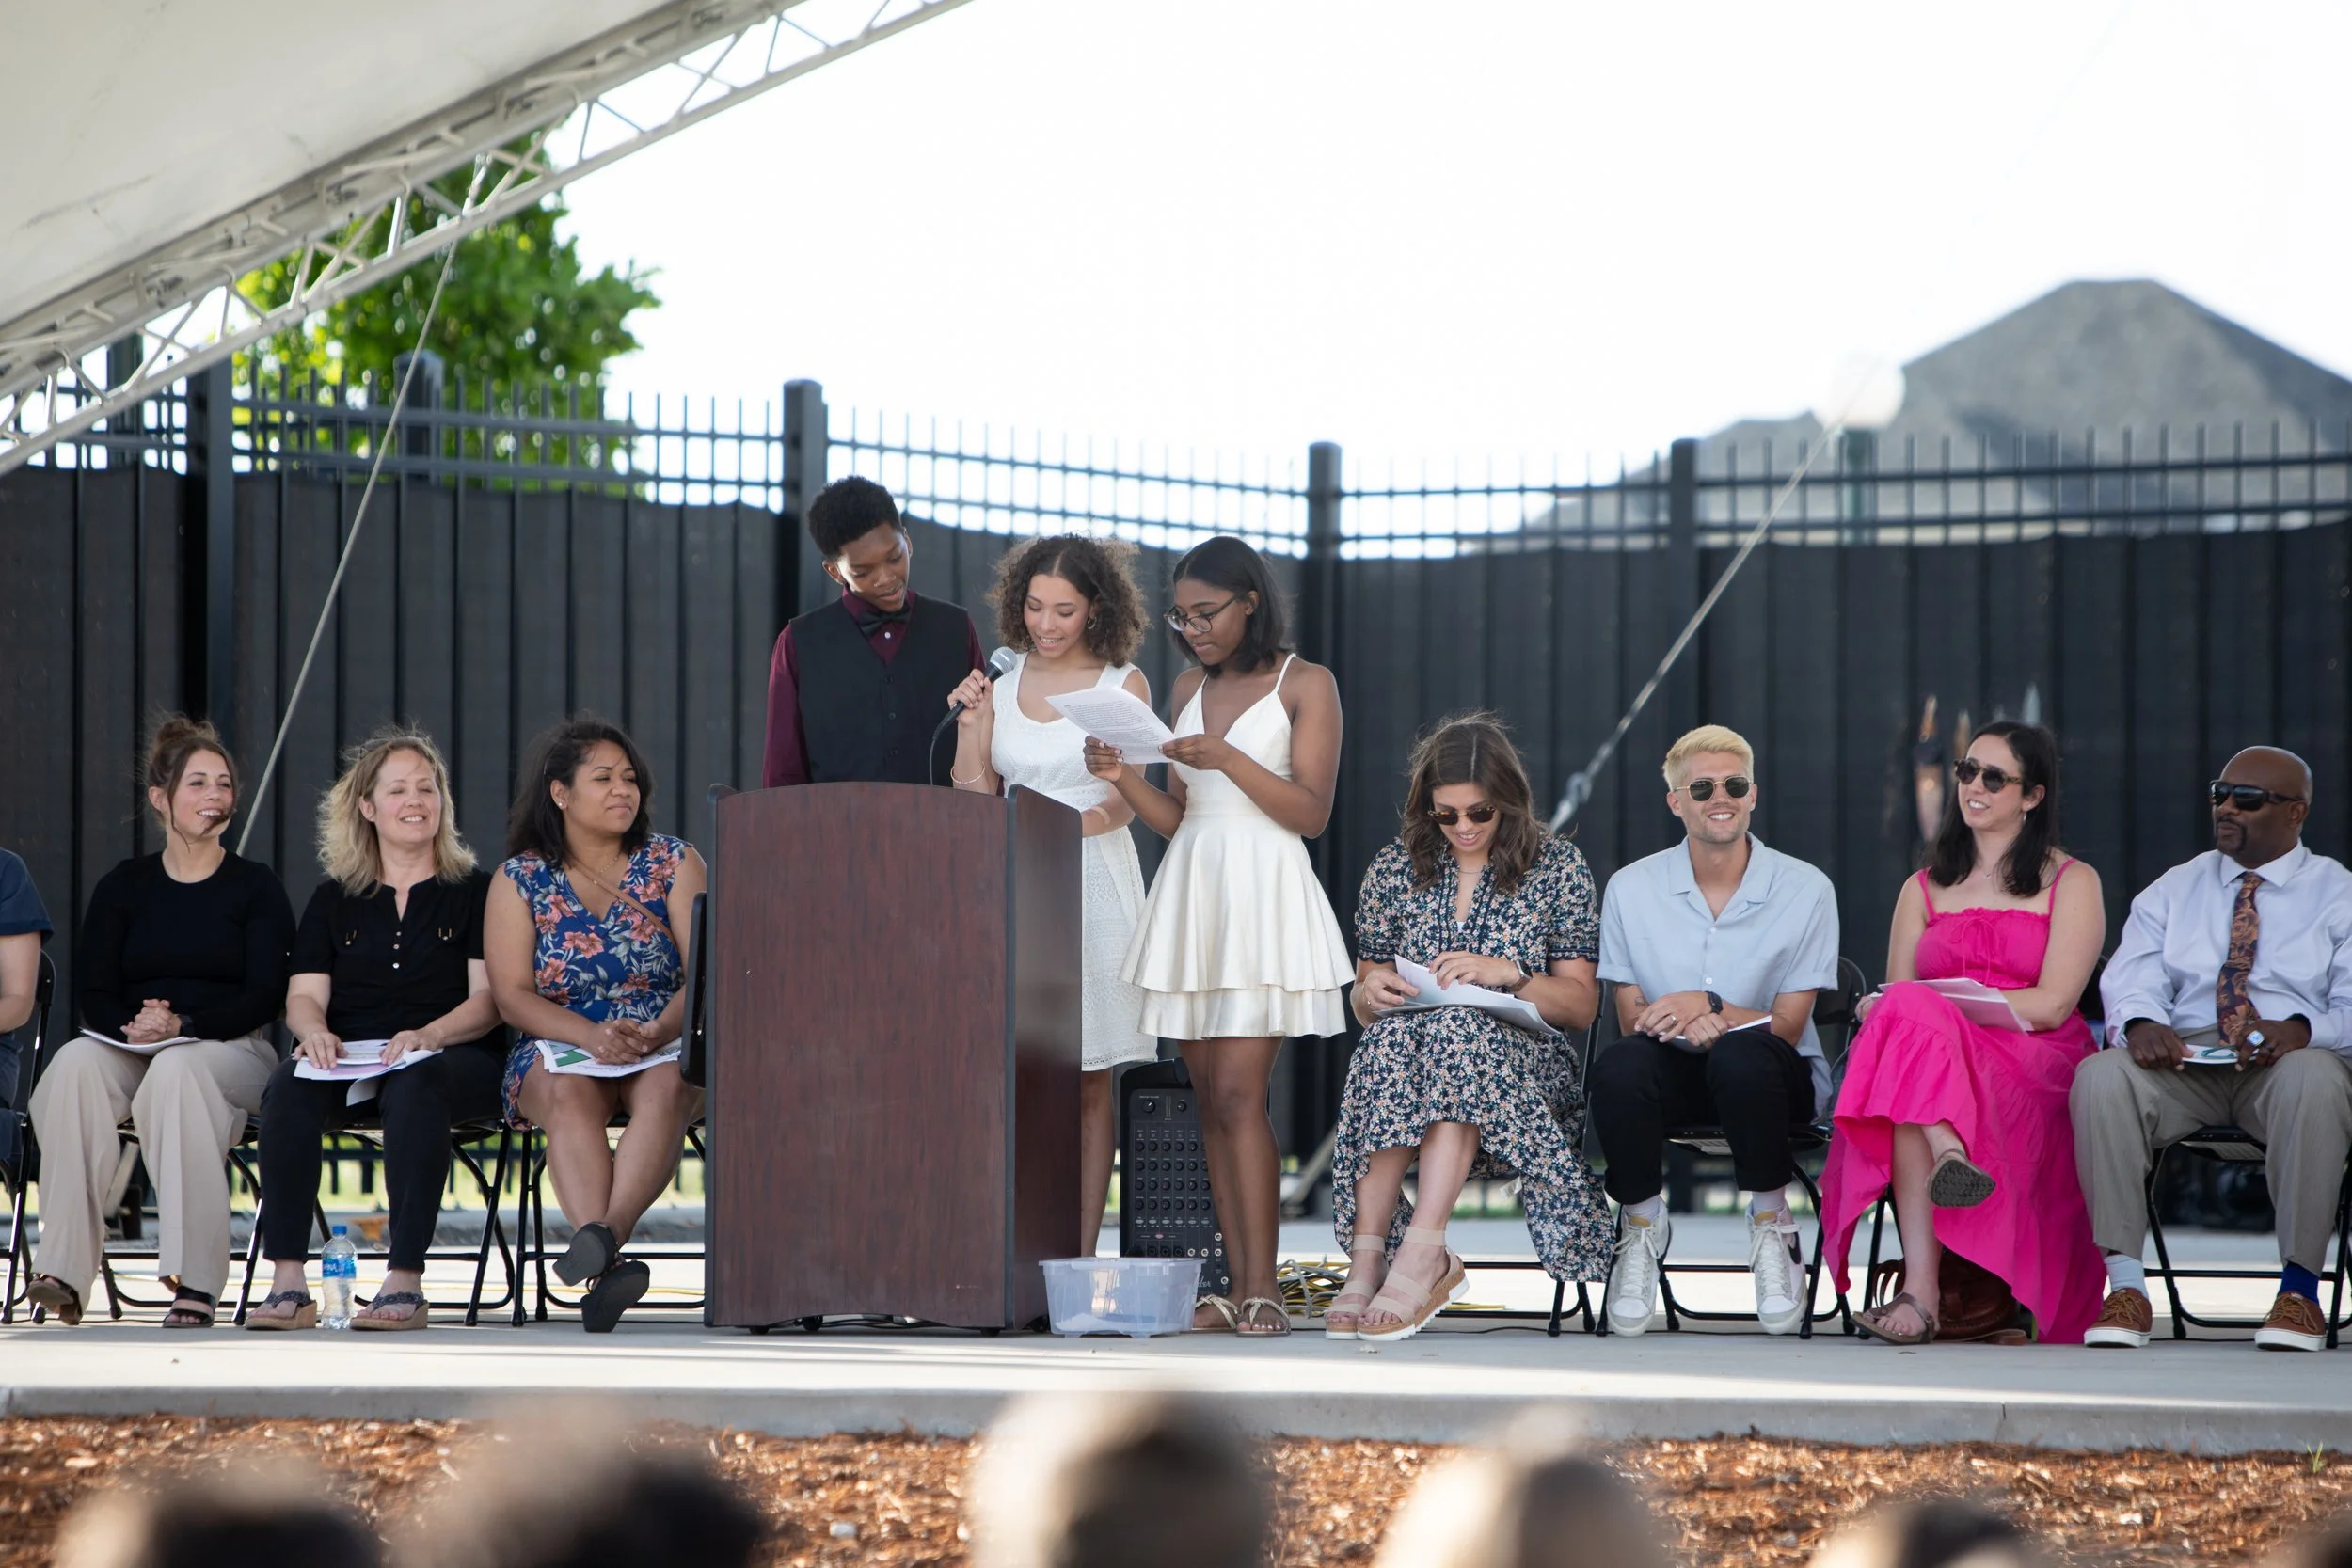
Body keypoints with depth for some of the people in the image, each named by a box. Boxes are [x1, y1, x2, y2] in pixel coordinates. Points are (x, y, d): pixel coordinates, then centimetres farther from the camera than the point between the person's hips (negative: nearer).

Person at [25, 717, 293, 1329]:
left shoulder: (255, 888, 8)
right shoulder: (122, 887, 15)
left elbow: (265, 997, -2)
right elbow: (94, 993, 8)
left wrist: (182, 1025, -18)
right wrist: (131, 1027, -16)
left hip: (232, 1051, -2)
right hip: (128, 1049, 2)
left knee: (176, 1071, -38)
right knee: (76, 1062, -32)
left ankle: (195, 1285, -43)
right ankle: (63, 1270, -40)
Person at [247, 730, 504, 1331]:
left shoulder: (475, 891, 12)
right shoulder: (334, 899, 21)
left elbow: (488, 999, 1)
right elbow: (304, 995, 11)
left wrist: (429, 1035, -19)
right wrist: (313, 1030, -14)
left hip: (455, 1060, -3)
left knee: (416, 1085, -39)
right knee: (289, 1087, -31)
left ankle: (405, 1284, -42)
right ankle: (287, 1283, -36)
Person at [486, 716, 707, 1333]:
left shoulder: (674, 862, 8)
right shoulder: (520, 879, 7)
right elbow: (513, 995, -3)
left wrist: (655, 1033, -23)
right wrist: (593, 1036, -21)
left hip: (668, 1047, 0)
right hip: (558, 1050, 0)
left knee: (665, 1087, -36)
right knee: (569, 1095, -36)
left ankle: (605, 1236, -57)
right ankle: (607, 1265, -55)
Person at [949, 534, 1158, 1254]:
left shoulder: (1123, 685, 3)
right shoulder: (1000, 684, 11)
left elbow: (1126, 801, -3)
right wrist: (971, 725, -6)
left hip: (1095, 882, -2)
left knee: (1088, 1082, -2)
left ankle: (1081, 1255, -1)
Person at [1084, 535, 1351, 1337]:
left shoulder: (1305, 685, 0)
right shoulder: (1189, 690, 16)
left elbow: (1311, 812, -7)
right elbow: (1176, 819, 16)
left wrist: (1228, 760, -18)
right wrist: (1124, 778, -2)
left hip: (1264, 896, -6)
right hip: (1191, 894, 6)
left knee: (1238, 1093, -16)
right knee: (1210, 1098, 2)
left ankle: (1262, 1290, -17)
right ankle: (1237, 1289, 3)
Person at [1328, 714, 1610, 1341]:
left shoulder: (1556, 866, 7)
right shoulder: (1395, 868, 12)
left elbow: (1581, 1003, 4)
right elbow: (1365, 1005, 17)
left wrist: (1505, 973, -13)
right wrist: (1370, 992, -8)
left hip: (1523, 1063, -2)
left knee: (1459, 1030, -37)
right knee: (1390, 1035, -35)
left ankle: (1422, 1254, -47)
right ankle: (1367, 1260, -42)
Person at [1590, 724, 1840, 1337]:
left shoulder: (1805, 890, -4)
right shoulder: (1631, 889, 2)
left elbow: (1786, 1029, -5)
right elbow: (1633, 1020, 1)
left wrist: (1710, 1007, -23)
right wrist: (1687, 1025, -22)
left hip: (1776, 1080, -2)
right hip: (1676, 1079, 2)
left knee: (1742, 1055, -39)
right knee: (1620, 1065, -35)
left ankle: (1771, 1225, -17)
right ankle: (1641, 1226, -11)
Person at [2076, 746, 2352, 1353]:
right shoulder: (2173, 890, 20)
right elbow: (2132, 979, 6)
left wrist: (2302, 1030, -23)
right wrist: (2141, 1023, -19)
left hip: (2287, 1061, -2)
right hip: (2183, 1060, 2)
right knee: (2101, 1076, -30)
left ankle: (2300, 1286, -30)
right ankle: (2126, 1285, -30)